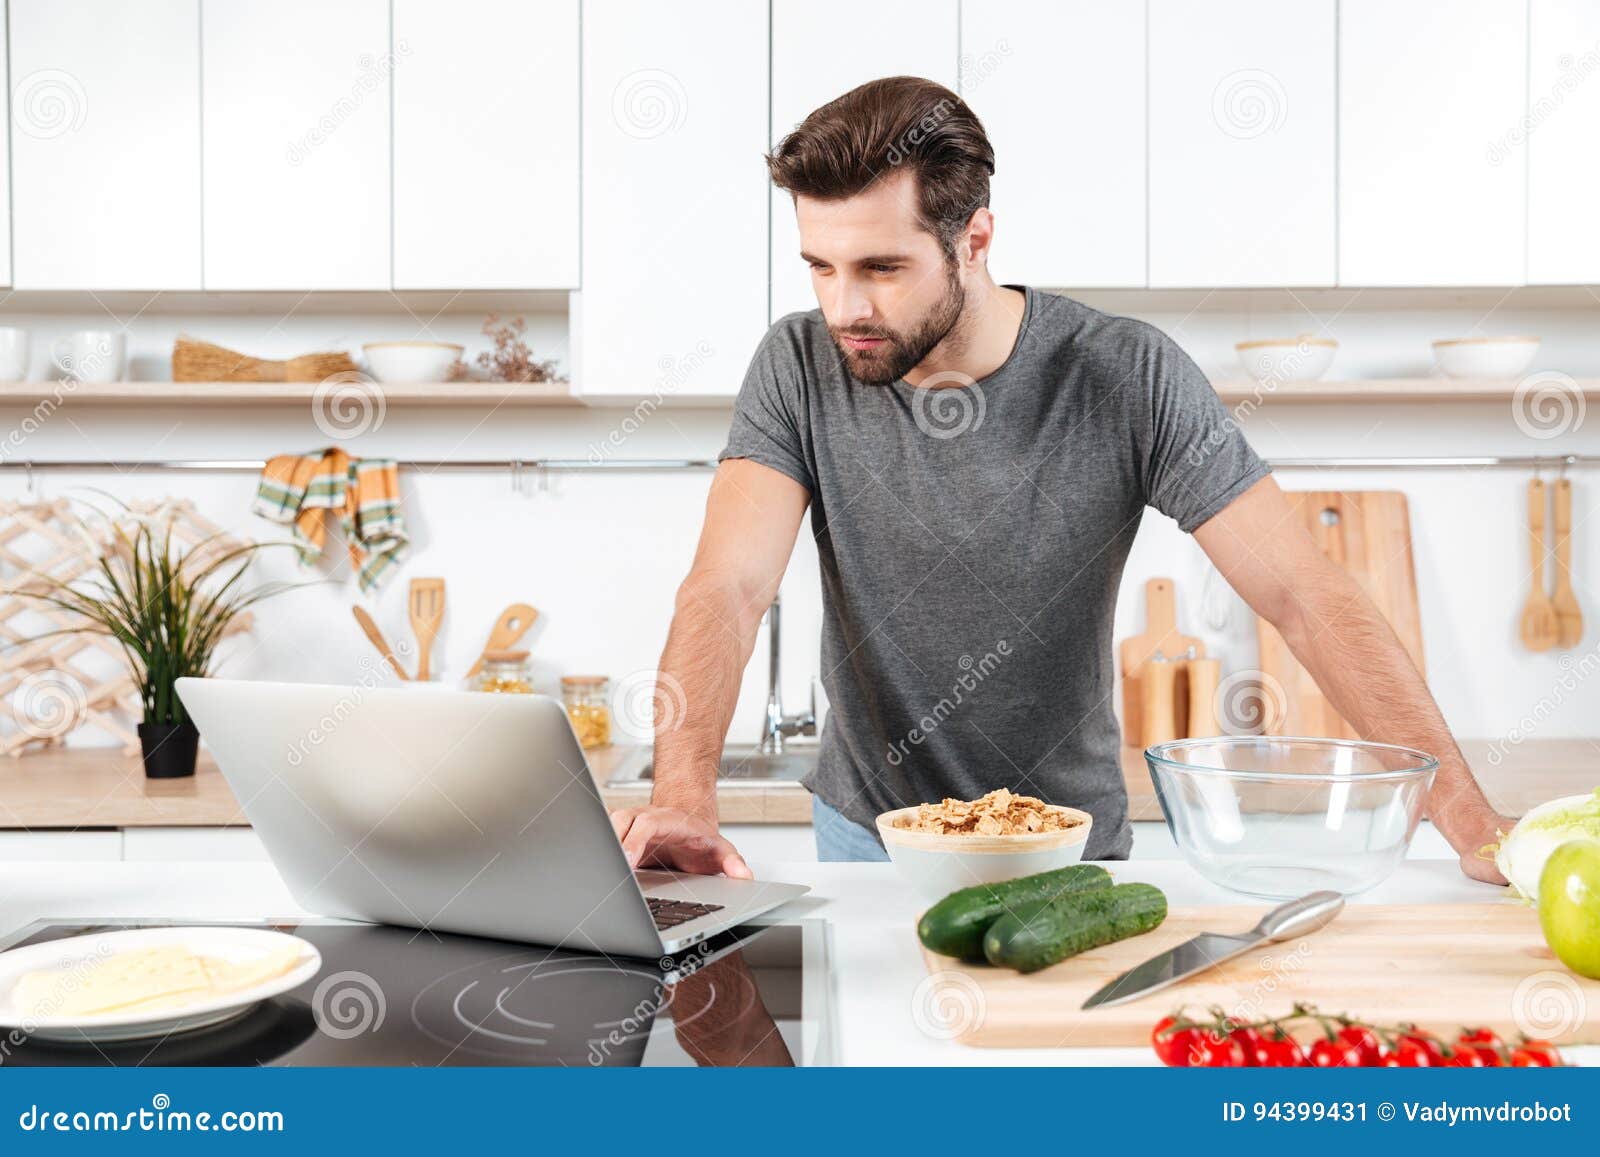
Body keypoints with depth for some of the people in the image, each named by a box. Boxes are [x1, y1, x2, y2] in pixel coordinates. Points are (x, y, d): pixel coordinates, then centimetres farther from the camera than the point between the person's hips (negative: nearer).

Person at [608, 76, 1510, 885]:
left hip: (1070, 849, 0)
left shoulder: (1129, 380, -15)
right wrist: (684, 798, -37)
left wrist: (1473, 823, -24)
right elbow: (725, 592, -19)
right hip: (868, 834, 1)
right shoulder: (800, 370, -10)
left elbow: (1308, 596, -16)